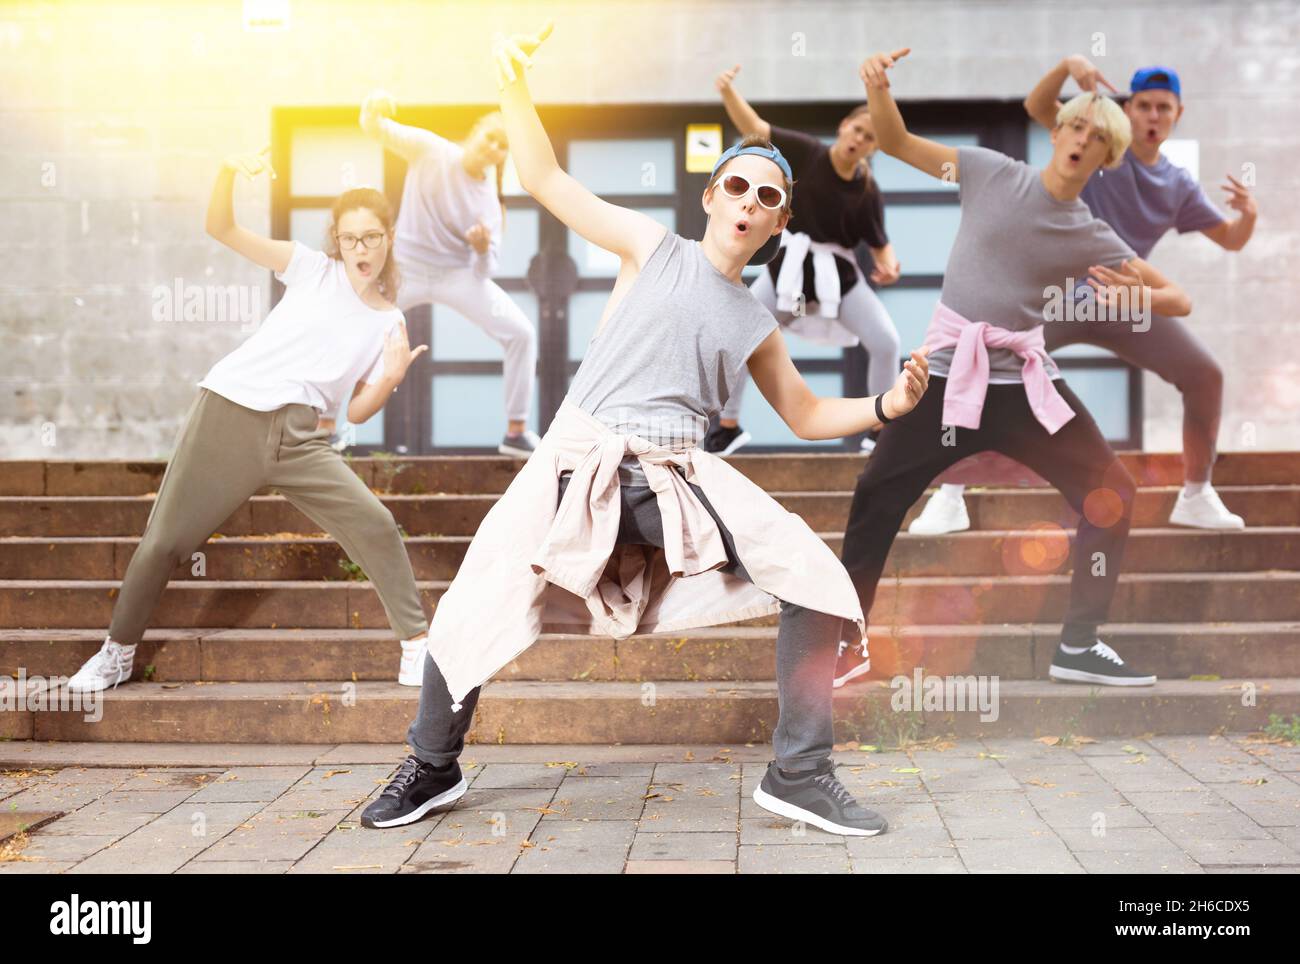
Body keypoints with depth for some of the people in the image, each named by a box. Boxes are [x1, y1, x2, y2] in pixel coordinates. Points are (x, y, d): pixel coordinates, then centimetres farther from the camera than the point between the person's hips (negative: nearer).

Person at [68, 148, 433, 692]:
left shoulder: (389, 324, 11)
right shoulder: (313, 270, 6)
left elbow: (356, 412, 10)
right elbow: (221, 228, -1)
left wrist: (392, 377, -10)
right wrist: (229, 171, -20)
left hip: (299, 438, 2)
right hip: (228, 413, -1)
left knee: (374, 525, -15)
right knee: (165, 541, 0)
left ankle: (418, 649, -4)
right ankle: (117, 653, 21)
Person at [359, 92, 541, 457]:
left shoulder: (488, 201, -8)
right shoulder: (429, 150, -10)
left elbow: (486, 270, -9)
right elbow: (375, 129, -8)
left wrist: (483, 249, -33)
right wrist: (373, 108, -32)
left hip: (459, 273, 1)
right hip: (406, 269, -1)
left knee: (521, 333, -15)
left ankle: (517, 432, -4)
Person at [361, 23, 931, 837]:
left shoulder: (756, 326, 17)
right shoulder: (654, 248, 8)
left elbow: (807, 415, 24)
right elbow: (545, 180, 6)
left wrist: (886, 405, 7)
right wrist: (516, 85, -4)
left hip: (683, 478, 3)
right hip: (580, 463, -3)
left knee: (818, 581, -14)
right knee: (472, 613, -11)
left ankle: (800, 775, -2)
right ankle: (432, 769, 17)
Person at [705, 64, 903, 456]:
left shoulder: (867, 190, -9)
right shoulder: (806, 153, -11)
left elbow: (880, 243, -1)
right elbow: (754, 128, -13)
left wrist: (888, 265, -24)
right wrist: (727, 91, -29)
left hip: (838, 273, 1)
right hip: (788, 266, 0)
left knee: (886, 342, -8)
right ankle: (728, 426, 12)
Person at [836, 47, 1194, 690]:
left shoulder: (1094, 240, 3)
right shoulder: (992, 173, 0)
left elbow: (1180, 301, 6)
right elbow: (896, 143, 1)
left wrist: (1137, 296, -17)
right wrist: (878, 87, -19)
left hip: (1026, 383, 3)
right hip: (947, 376, -2)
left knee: (1112, 494, -2)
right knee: (875, 501, -6)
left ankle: (1079, 646, 11)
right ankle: (844, 641, 10)